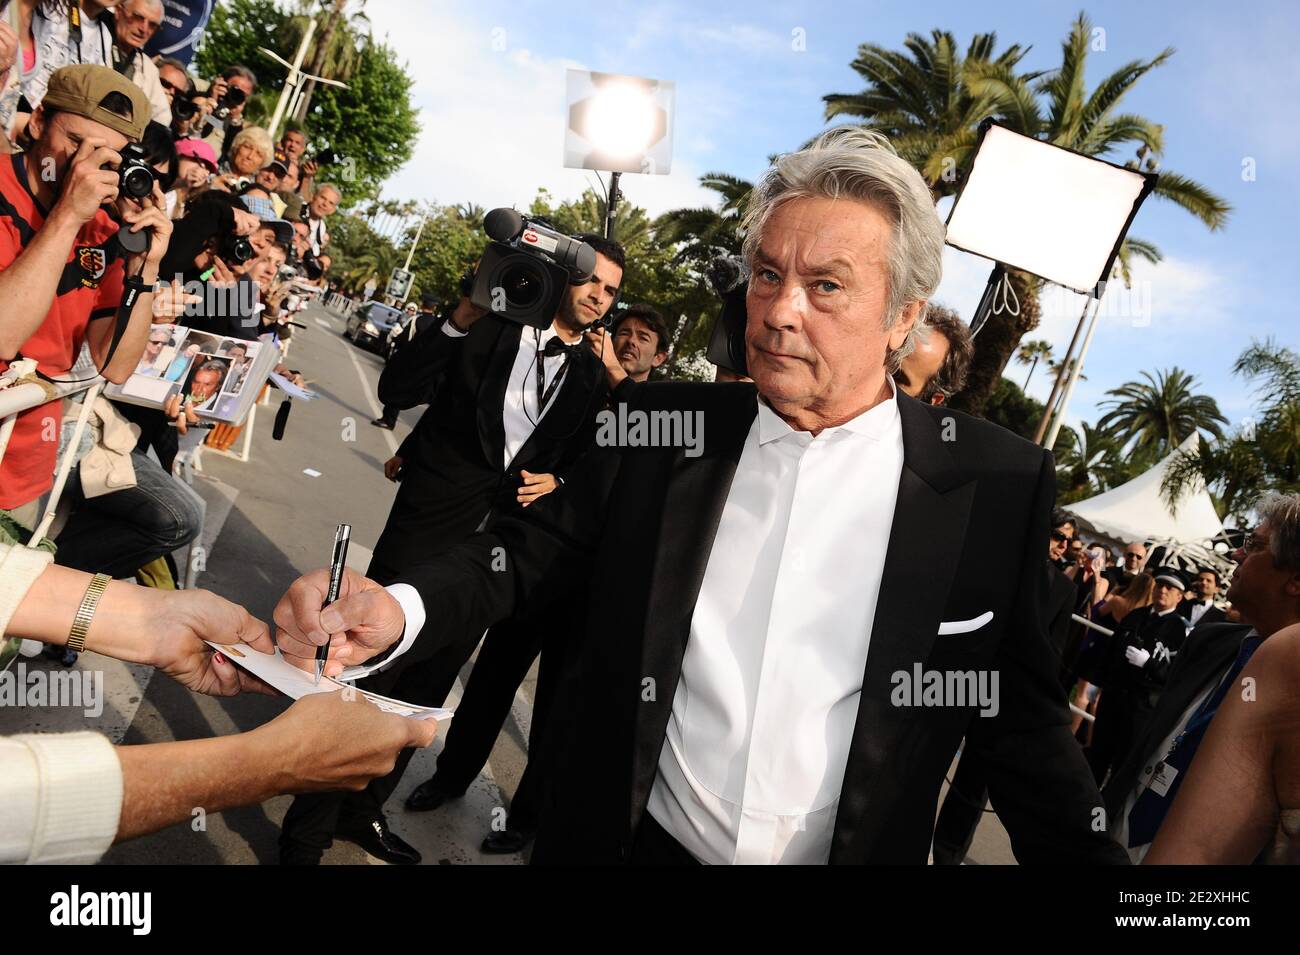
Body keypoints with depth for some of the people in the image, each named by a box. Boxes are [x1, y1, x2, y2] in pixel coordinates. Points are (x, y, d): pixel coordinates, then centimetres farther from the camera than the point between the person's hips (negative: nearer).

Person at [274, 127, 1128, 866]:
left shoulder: (998, 485, -10)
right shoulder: (662, 425, -6)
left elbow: (1021, 719, -2)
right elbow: (527, 554, -4)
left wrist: (1093, 856, -13)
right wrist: (396, 611, -23)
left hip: (853, 851, 0)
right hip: (627, 842, 1)